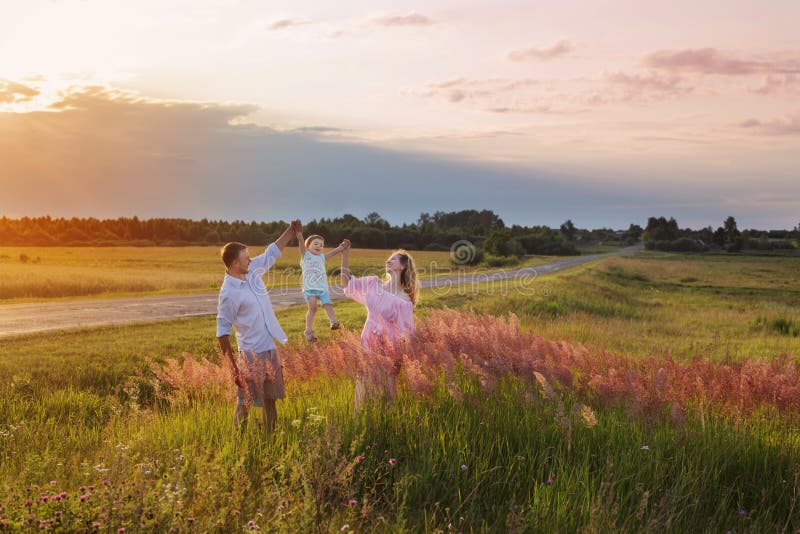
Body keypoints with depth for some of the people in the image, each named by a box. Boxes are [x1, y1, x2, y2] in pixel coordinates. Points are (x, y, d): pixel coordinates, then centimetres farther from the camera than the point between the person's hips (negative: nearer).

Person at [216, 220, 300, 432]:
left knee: (270, 398, 16)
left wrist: (291, 232, 8)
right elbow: (223, 331, -16)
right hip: (251, 355, -8)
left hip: (270, 348, 8)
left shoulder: (253, 270, 1)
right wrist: (233, 365, -17)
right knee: (244, 402, 1)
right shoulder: (228, 292, -19)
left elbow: (272, 253, 17)